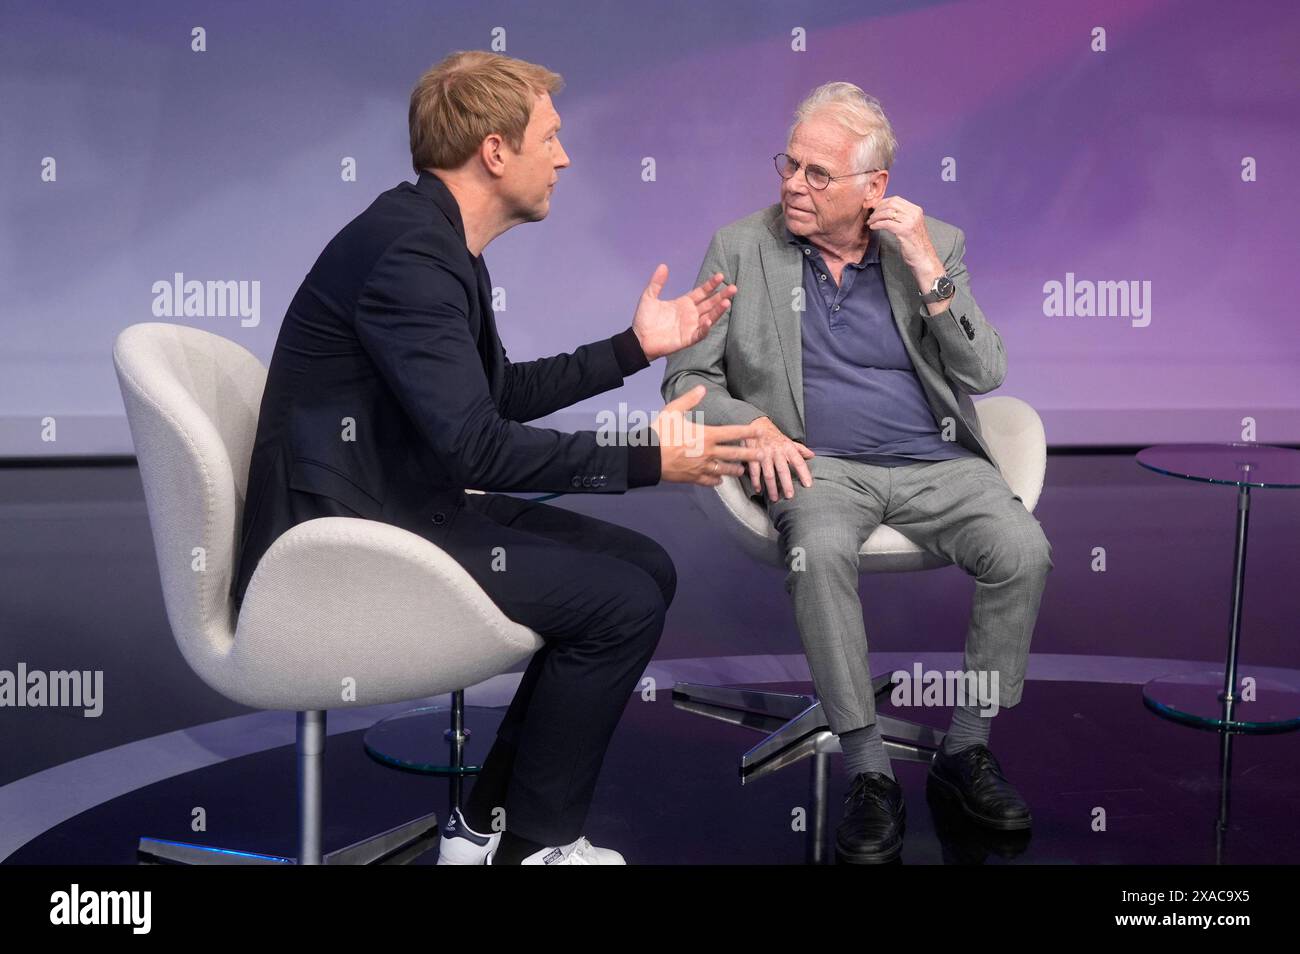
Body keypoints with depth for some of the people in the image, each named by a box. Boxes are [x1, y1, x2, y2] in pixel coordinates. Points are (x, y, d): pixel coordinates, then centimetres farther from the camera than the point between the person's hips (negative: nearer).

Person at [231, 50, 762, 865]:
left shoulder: (436, 240, 10)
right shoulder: (408, 254, -21)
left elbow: (499, 395, 19)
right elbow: (475, 446, -27)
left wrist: (634, 347, 17)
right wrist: (646, 460, -21)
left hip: (398, 509, 10)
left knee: (644, 569, 7)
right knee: (623, 600, -13)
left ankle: (493, 823, 15)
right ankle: (530, 842, 7)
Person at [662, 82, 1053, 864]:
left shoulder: (936, 244, 7)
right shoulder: (741, 247, 5)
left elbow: (985, 373, -1)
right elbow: (687, 377, 6)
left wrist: (929, 270, -11)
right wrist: (754, 426, -13)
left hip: (936, 463, 2)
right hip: (820, 465, -1)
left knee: (1024, 551, -25)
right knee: (820, 554, -34)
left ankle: (967, 749, -5)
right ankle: (870, 772, -21)